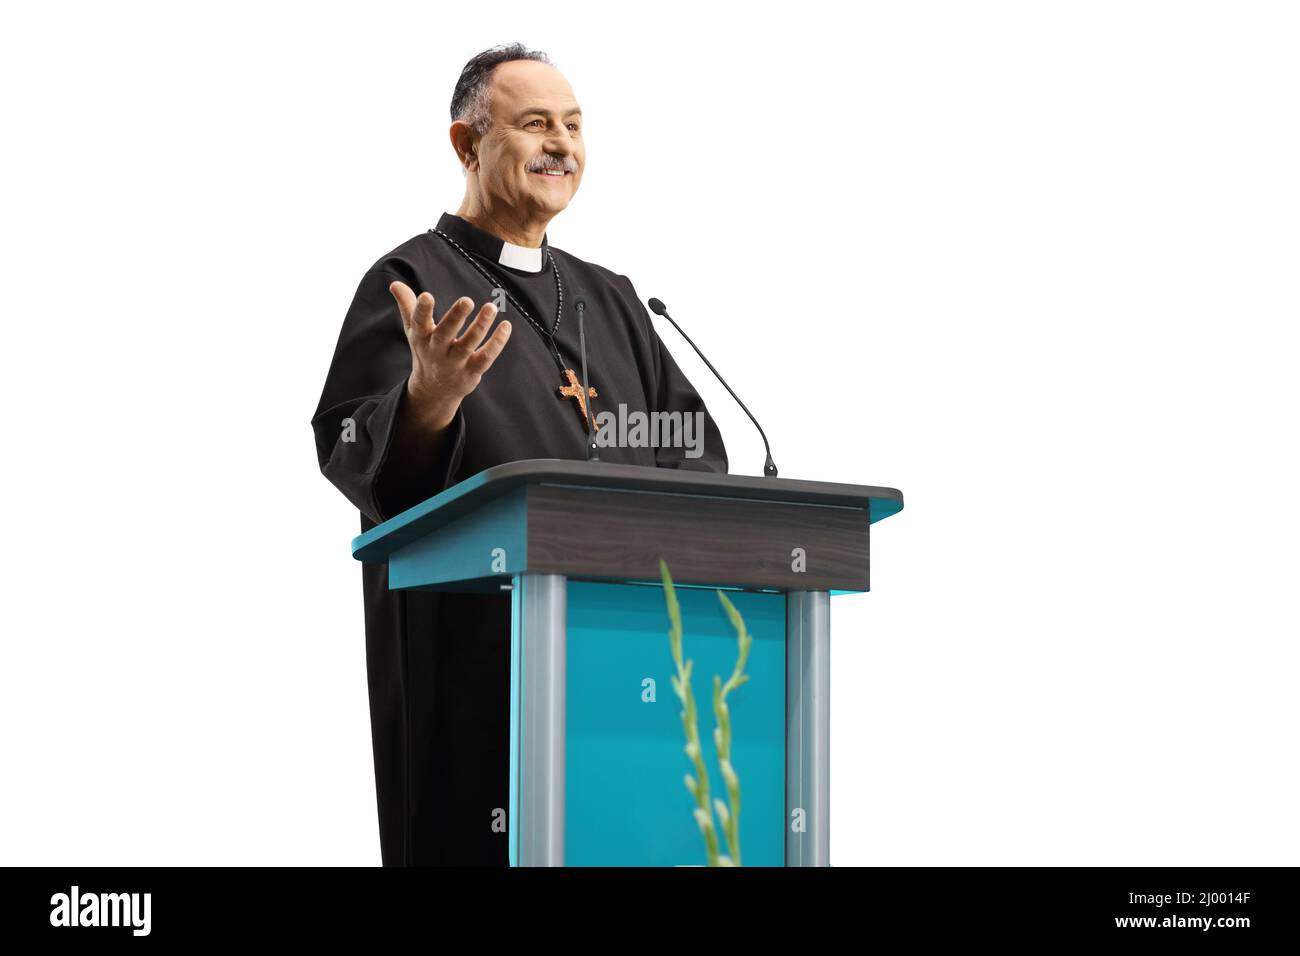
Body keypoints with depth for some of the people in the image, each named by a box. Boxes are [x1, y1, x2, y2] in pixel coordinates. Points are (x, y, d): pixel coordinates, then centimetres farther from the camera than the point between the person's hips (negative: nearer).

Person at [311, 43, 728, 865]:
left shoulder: (609, 298, 18)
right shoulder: (415, 284, -1)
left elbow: (698, 442, 13)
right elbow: (350, 451, -13)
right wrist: (428, 400, -33)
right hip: (473, 645, -5)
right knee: (479, 843, -5)